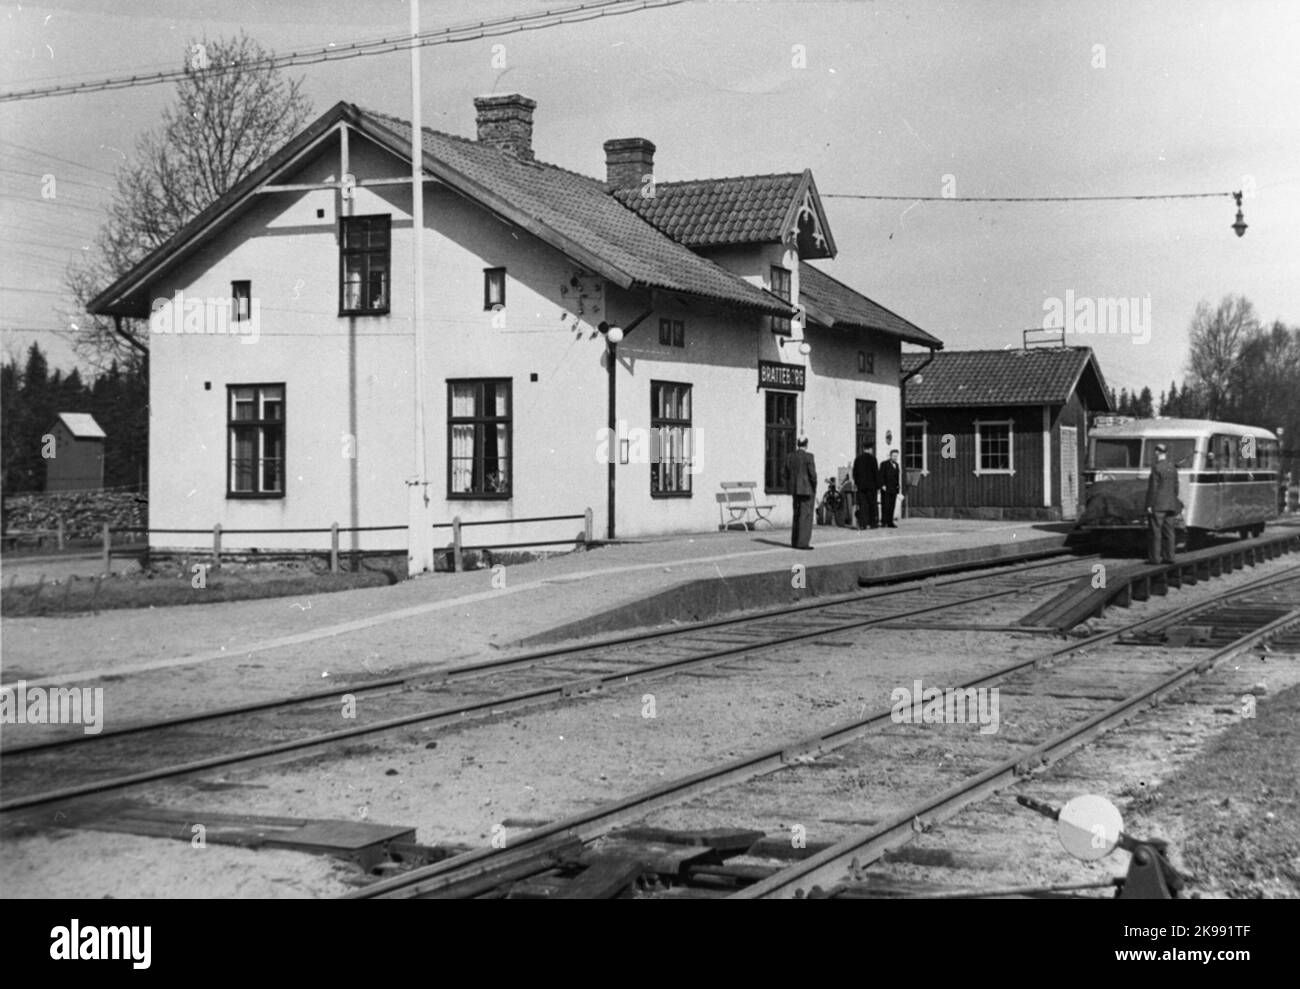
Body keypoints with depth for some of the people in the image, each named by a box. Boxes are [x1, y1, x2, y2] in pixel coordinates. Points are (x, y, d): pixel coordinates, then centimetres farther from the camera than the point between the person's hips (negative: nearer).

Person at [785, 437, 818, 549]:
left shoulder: (790, 457, 6)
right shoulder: (808, 456, -12)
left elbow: (786, 475, 8)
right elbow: (812, 474, -16)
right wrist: (814, 488, -2)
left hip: (795, 489, 6)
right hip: (807, 489, -6)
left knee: (797, 515, 15)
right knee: (806, 516, -4)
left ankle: (795, 541, 15)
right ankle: (802, 543, -8)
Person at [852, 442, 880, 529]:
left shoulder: (858, 458, 5)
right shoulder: (872, 458, -8)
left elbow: (855, 473, 11)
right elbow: (876, 473, -8)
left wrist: (856, 483, 22)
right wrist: (878, 487, -3)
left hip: (860, 486, 4)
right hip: (871, 485, -4)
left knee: (862, 505, 3)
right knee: (872, 505, 6)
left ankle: (862, 524, -4)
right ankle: (873, 523, 10)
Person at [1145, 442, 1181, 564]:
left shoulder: (1156, 467, -12)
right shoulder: (1173, 468, 9)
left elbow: (1153, 488, -14)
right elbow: (1175, 487, 12)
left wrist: (1149, 505, -12)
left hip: (1157, 505, -7)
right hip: (1170, 505, 7)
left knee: (1155, 532, -4)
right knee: (1168, 532, 8)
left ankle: (1154, 558, -4)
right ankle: (1169, 557, 8)